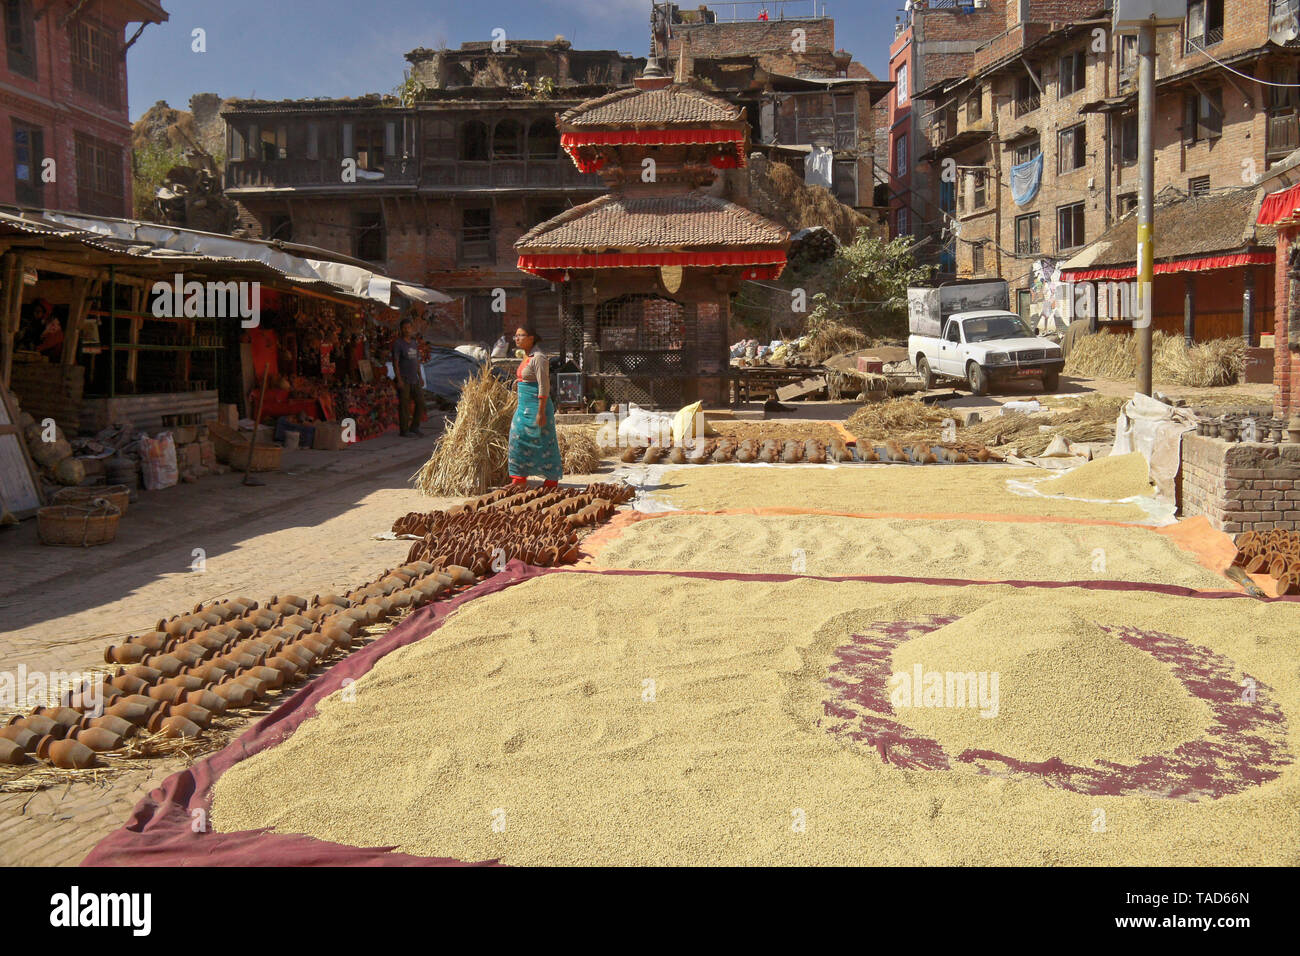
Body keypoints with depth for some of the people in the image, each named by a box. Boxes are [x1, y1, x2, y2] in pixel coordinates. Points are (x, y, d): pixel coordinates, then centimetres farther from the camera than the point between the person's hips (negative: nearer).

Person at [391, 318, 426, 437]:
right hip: (403, 380, -7)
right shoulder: (398, 343, -8)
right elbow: (395, 362, -12)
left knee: (420, 402, 6)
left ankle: (414, 428, 17)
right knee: (404, 405, -3)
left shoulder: (414, 343, 14)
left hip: (414, 380, 7)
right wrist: (399, 380, -17)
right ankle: (404, 431, 5)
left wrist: (420, 377, 15)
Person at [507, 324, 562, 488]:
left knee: (543, 442, -1)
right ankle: (519, 480, 12)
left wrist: (541, 412, -23)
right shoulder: (527, 357, 14)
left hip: (536, 406, -10)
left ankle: (552, 481, 9)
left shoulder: (538, 358, -15)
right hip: (524, 407, 10)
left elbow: (544, 386, -20)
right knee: (518, 439, 7)